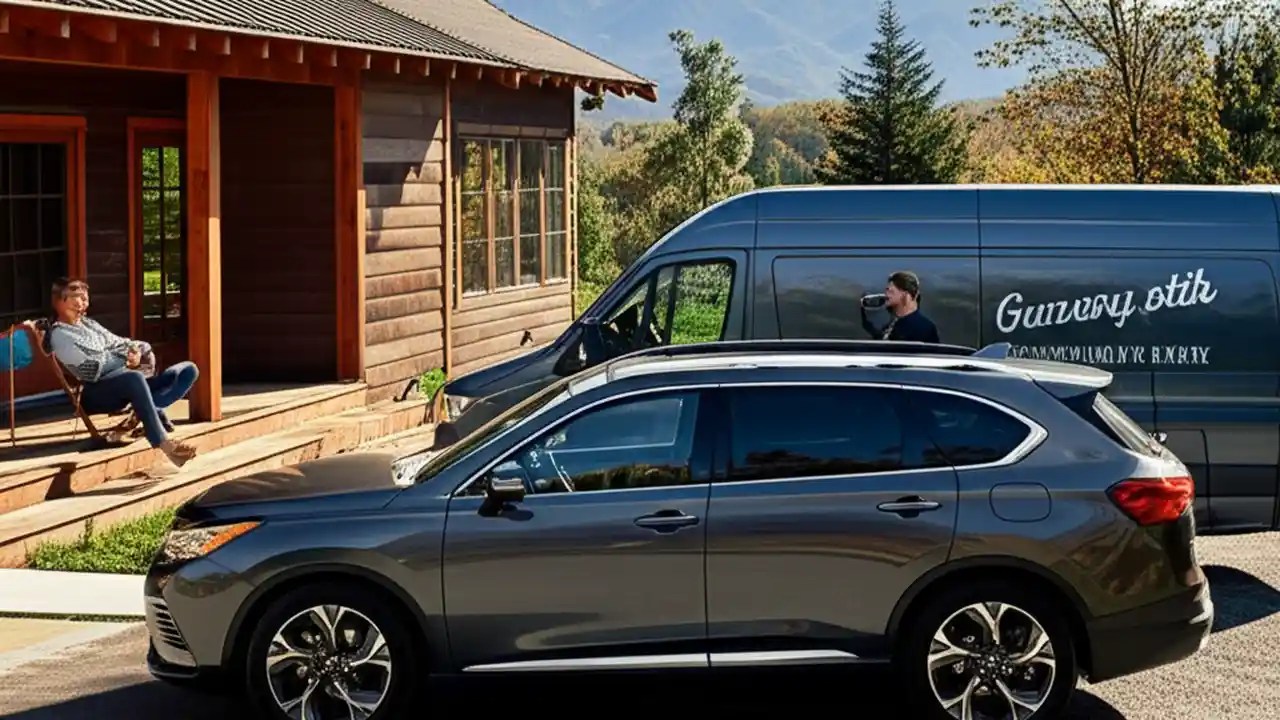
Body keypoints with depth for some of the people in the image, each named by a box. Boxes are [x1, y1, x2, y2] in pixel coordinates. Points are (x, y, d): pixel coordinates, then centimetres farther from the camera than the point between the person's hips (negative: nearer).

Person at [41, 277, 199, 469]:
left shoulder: (89, 323, 27)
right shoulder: (59, 334, 0)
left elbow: (117, 343, 22)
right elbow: (93, 364, -11)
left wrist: (138, 350, -1)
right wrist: (128, 359, -2)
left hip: (127, 384, 9)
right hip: (97, 393, -9)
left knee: (188, 370, -4)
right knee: (134, 378, -43)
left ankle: (146, 411, -27)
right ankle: (163, 443, -46)